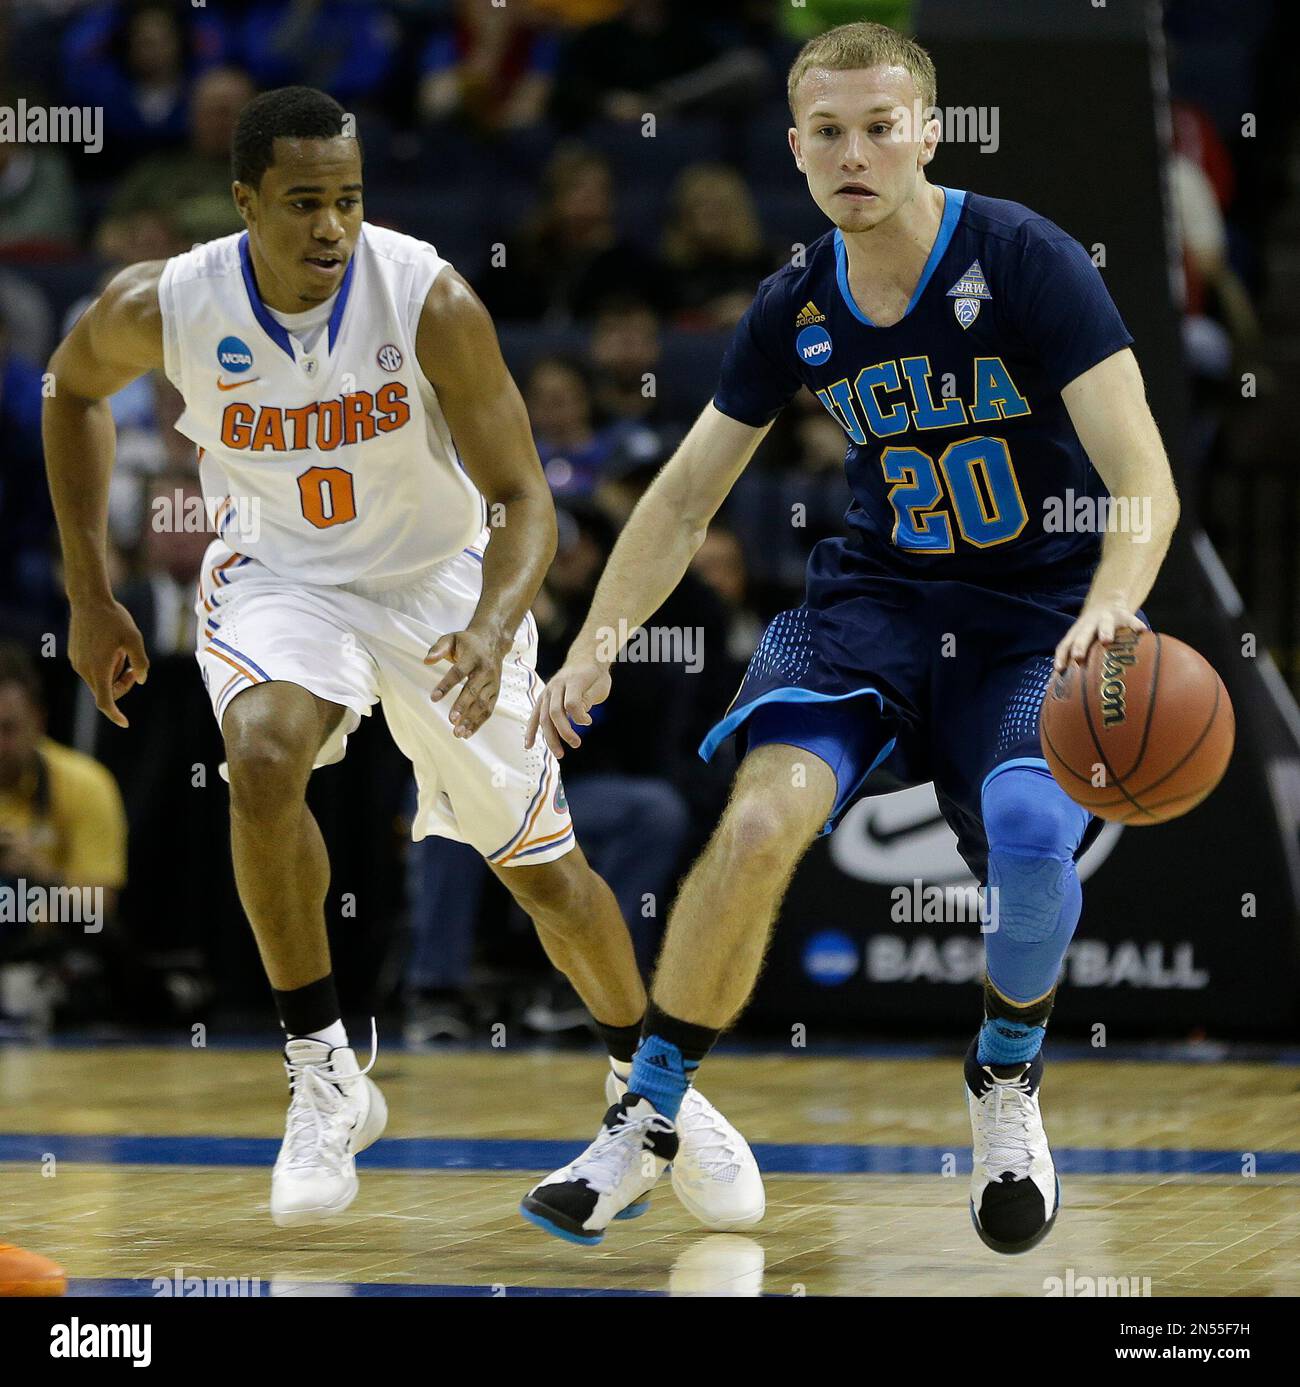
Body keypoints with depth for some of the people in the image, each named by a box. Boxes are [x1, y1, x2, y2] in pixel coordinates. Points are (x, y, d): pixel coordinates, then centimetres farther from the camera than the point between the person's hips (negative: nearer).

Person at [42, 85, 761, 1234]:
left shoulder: (430, 302, -27)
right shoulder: (162, 309, -22)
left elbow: (524, 500, -21)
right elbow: (75, 389, 2)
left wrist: (492, 628, -42)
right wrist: (91, 597, 2)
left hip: (440, 580, 0)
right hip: (279, 574, 0)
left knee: (543, 864, 6)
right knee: (264, 760, -32)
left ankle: (648, 1084, 33)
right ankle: (324, 1074, -16)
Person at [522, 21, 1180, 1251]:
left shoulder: (1026, 262, -14)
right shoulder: (796, 308, 1)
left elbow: (1144, 479, -21)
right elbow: (685, 499, 12)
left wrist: (1108, 609, -41)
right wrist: (595, 645, -2)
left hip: (1039, 616, -3)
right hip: (877, 596, 3)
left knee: (1029, 832, -31)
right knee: (762, 817, -24)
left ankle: (1006, 1081, 2)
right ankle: (647, 1120, -7)